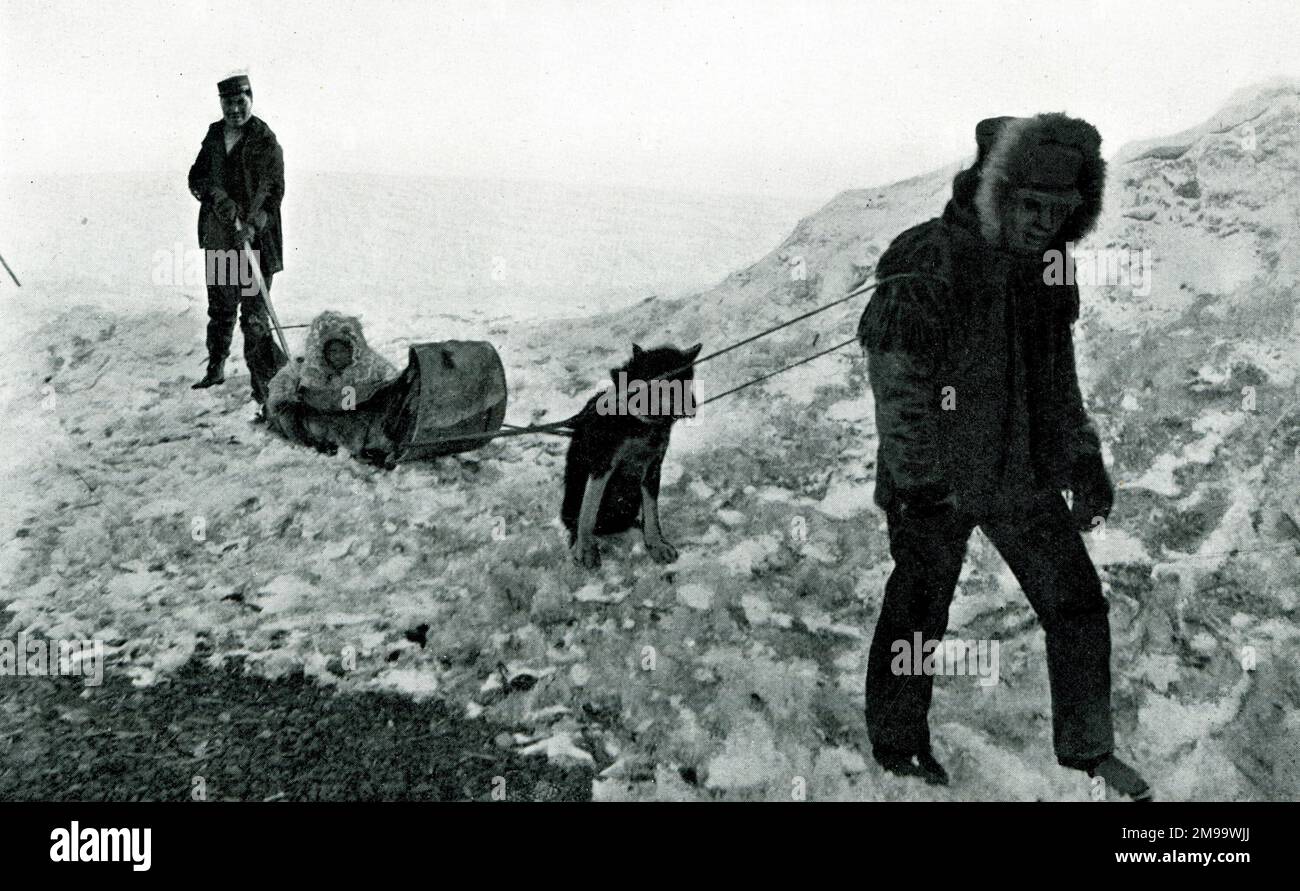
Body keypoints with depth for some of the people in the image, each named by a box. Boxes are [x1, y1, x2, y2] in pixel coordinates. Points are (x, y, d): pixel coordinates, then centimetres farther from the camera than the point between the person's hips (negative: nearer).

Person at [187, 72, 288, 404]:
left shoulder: (266, 142, -7)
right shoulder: (214, 134, 11)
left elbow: (273, 191, -13)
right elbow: (196, 178, 8)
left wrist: (252, 225, -27)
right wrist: (217, 197, -14)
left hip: (255, 240, -6)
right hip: (217, 238, 6)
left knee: (254, 315, -7)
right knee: (219, 309, 17)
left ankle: (264, 382, 0)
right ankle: (216, 368, 32)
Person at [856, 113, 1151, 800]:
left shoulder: (1045, 269, 6)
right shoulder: (925, 266, -17)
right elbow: (897, 387, -17)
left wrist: (1083, 457, 15)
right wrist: (919, 481, -19)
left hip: (1025, 479, 6)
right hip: (937, 485, -6)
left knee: (1078, 608, 9)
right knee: (917, 619, 8)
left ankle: (1087, 748, 28)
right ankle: (897, 745, 29)